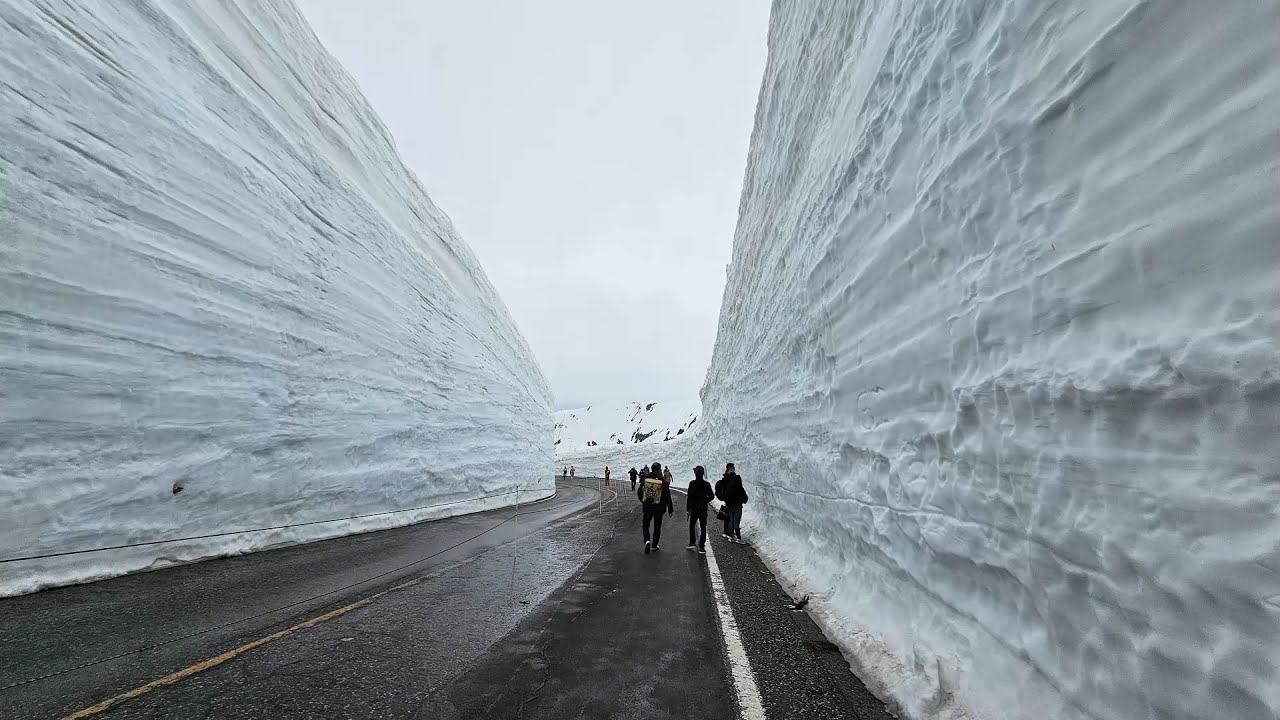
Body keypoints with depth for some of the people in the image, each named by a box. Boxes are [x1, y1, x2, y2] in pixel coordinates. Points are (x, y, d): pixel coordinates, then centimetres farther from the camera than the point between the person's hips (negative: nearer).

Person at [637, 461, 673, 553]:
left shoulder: (645, 479, -5)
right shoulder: (663, 482, -11)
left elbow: (639, 493, 1)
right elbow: (667, 497, -9)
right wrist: (670, 510, 0)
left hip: (647, 507, 1)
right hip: (659, 508, -1)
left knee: (645, 525, 15)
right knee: (657, 527, 16)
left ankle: (647, 541, -8)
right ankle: (654, 546, 24)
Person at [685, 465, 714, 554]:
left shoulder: (692, 483, -10)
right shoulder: (707, 484, -4)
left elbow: (689, 497, -10)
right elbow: (711, 496, -1)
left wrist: (688, 509, -5)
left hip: (694, 508, -1)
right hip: (703, 509, 1)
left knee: (691, 526, 17)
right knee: (703, 528, 6)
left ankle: (692, 543, 14)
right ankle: (702, 547, 3)